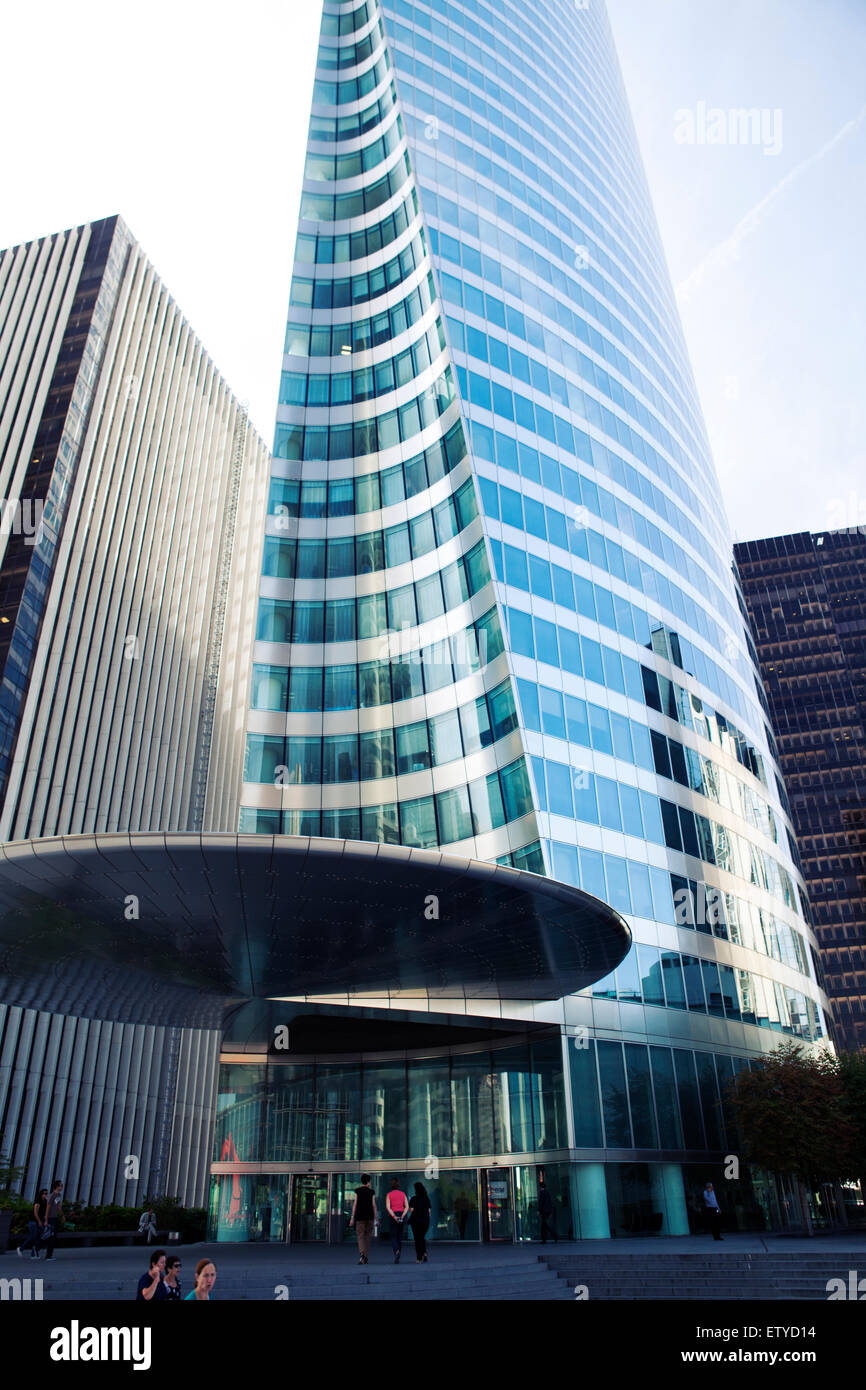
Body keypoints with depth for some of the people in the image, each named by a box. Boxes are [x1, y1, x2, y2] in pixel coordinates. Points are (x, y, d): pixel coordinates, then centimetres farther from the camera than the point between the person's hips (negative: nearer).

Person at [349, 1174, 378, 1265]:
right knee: (367, 1237, 12)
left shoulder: (357, 1191, 1)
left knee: (360, 1236, -3)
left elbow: (355, 1204, -2)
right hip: (370, 1216, 2)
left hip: (360, 1216, -2)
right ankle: (366, 1258, 13)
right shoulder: (371, 1191, 4)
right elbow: (374, 1205, 2)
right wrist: (376, 1218, 6)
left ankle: (362, 1253, -27)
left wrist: (352, 1217, 1)